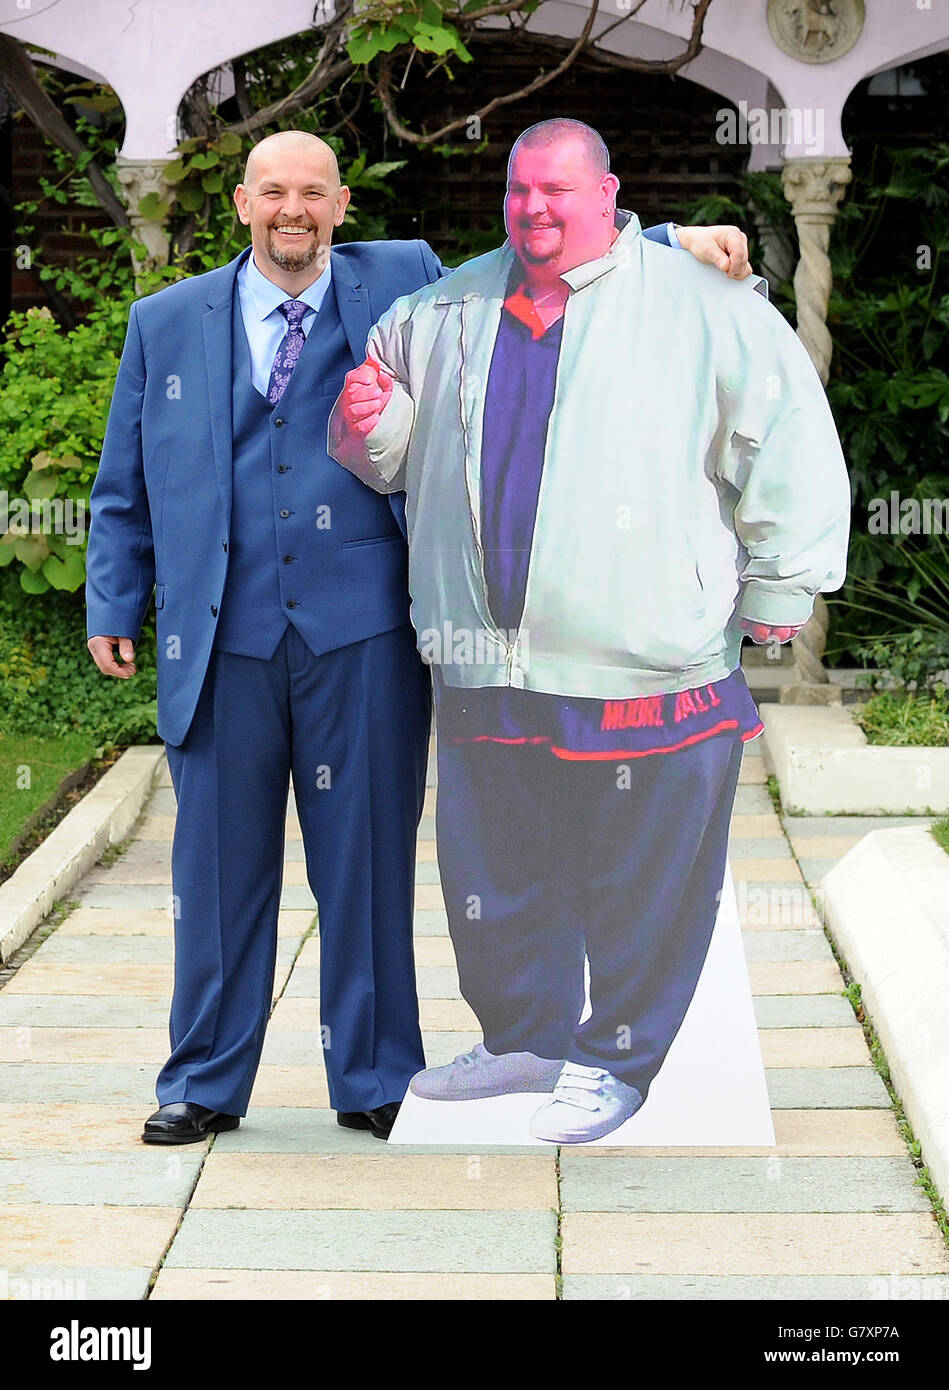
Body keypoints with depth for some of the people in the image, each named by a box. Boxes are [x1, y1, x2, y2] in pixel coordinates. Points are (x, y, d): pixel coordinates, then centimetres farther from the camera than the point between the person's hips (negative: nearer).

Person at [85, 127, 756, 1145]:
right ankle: (206, 1083, 20)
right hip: (221, 640, 1)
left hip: (361, 637, -1)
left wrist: (676, 246, 2)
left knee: (368, 859, 5)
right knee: (218, 862, 7)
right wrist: (111, 606, 9)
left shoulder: (404, 286, 7)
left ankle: (375, 1080, 18)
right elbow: (125, 488, 14)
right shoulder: (166, 323, 9)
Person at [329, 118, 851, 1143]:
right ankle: (526, 1038, 33)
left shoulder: (700, 307, -4)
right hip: (484, 666, 5)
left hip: (647, 669, -5)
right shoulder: (446, 311, 12)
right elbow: (394, 453, 25)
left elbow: (791, 442, -4)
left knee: (640, 884, 4)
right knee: (492, 872, 15)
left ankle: (615, 1060, 21)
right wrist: (371, 426, 1)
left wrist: (778, 589, -3)